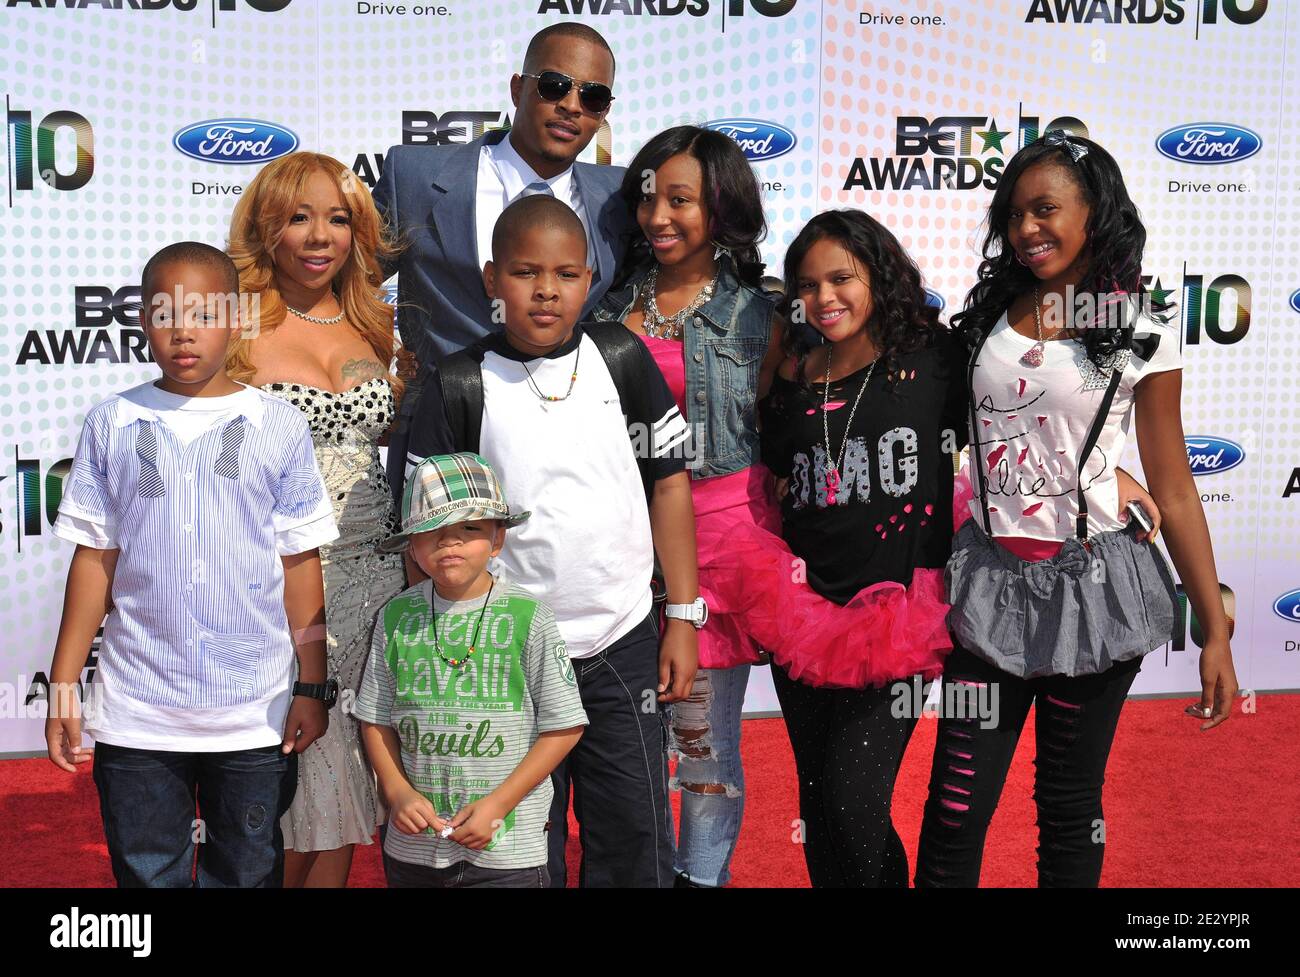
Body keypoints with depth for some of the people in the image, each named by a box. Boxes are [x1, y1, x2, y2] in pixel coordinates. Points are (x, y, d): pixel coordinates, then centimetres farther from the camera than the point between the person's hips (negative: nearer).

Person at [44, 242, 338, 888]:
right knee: (146, 873, 12)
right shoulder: (113, 424, 2)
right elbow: (93, 559, 5)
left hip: (255, 715, 0)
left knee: (247, 874, 13)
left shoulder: (279, 428, -1)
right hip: (134, 718, 1)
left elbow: (300, 563, 1)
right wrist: (63, 686, 3)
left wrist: (313, 686, 1)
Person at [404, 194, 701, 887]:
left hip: (624, 647, 1)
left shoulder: (623, 359, -1)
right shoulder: (462, 388, -6)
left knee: (636, 842, 9)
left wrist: (684, 616, 3)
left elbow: (669, 483, 4)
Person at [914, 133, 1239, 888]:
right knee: (955, 809, 1)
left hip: (1091, 584, -2)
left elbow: (1173, 491, -1)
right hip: (992, 579, 2)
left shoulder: (1140, 335, -3)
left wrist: (1216, 632, -4)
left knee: (1069, 805, 10)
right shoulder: (990, 314, 6)